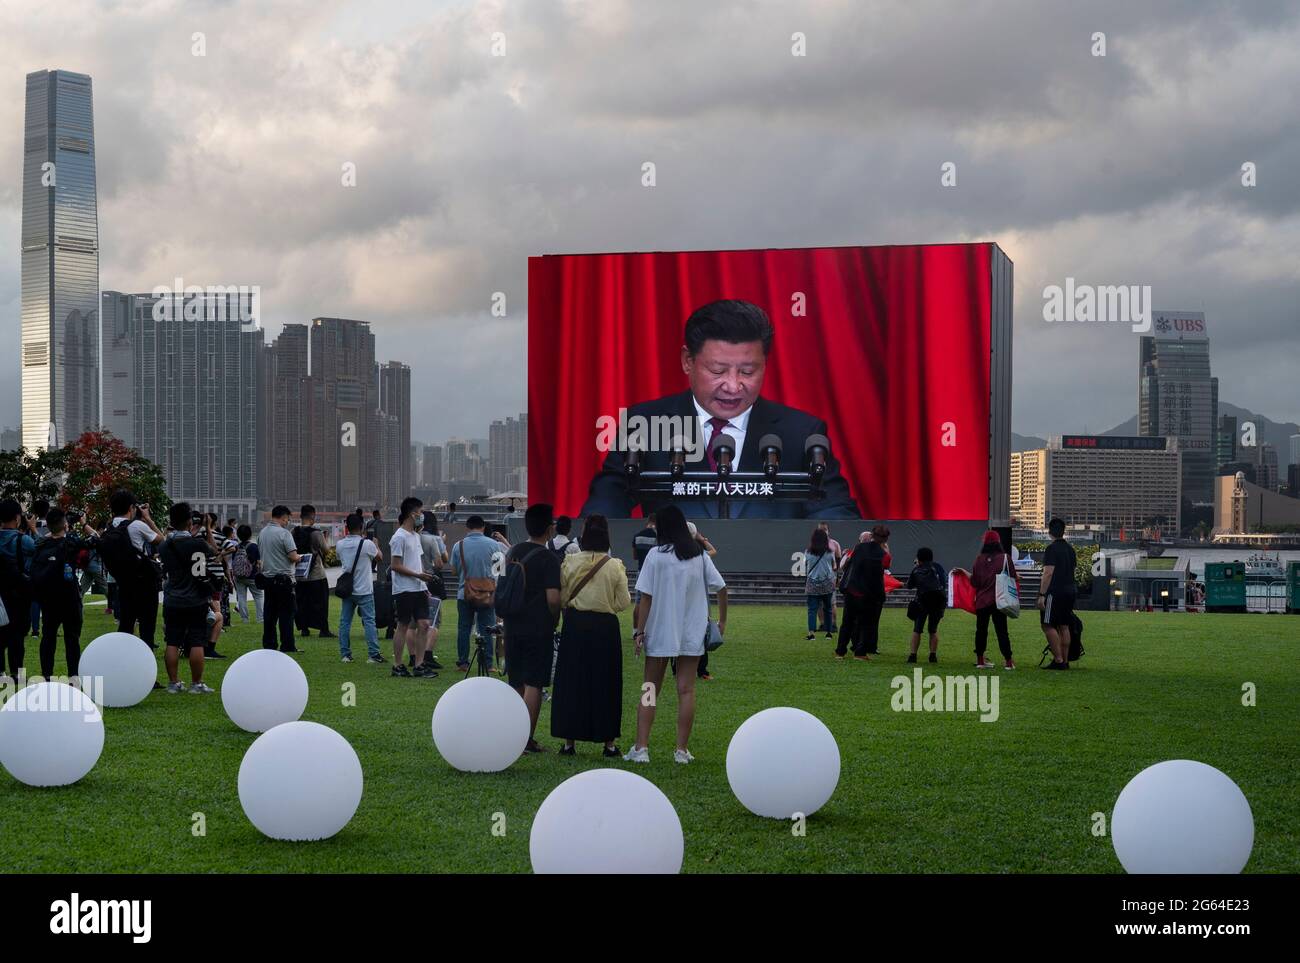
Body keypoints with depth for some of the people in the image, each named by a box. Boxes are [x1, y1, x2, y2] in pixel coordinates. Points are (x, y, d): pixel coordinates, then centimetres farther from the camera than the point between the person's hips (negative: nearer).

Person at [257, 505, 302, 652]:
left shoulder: (262, 533, 8)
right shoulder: (283, 533, -14)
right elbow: (293, 556, -18)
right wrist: (299, 557, 5)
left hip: (267, 577, 7)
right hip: (283, 578, -7)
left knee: (270, 612, 12)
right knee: (286, 613, -3)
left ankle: (268, 644, 14)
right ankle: (287, 646, -4)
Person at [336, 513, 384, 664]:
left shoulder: (340, 544, -1)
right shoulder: (367, 544, -13)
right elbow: (379, 558, 3)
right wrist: (376, 546, 21)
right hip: (364, 590, -4)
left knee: (345, 621, 9)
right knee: (369, 621, -2)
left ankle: (345, 654, 8)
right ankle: (374, 655, -6)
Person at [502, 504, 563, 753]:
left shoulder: (514, 553, 7)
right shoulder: (549, 558, -13)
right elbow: (553, 598, -18)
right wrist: (554, 619, -1)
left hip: (513, 627, 6)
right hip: (539, 629, -6)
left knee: (517, 684, 14)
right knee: (533, 684, -1)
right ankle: (527, 739, -1)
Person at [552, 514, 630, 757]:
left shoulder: (569, 563, -5)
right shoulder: (615, 566, -8)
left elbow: (561, 598, -2)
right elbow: (623, 602, -4)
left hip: (575, 625, 1)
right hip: (605, 626, -1)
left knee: (572, 681, 8)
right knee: (606, 682, 8)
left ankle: (569, 741, 10)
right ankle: (609, 741, 11)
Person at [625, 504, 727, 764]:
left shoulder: (656, 555, -8)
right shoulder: (700, 555, 3)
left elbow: (646, 597, -9)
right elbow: (721, 587, 4)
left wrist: (640, 631, -6)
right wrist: (722, 620, 15)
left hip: (660, 633, -2)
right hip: (692, 634, 2)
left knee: (650, 690, 6)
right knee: (686, 691, 5)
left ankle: (641, 748, 2)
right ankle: (682, 750, 4)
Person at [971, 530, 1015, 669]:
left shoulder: (979, 559, -1)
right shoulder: (1004, 558, -7)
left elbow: (974, 581, 3)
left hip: (981, 599, 2)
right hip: (999, 600, -2)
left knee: (981, 629, 11)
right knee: (1001, 630, 1)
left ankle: (980, 659, 14)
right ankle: (1008, 661, -3)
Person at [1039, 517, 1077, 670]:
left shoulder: (1052, 549, -12)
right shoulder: (1070, 549, 13)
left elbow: (1048, 573, -18)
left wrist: (1042, 594, -18)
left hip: (1055, 593, -8)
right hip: (1069, 591, 8)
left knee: (1048, 626, -7)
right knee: (1064, 626, 11)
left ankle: (1058, 660, -13)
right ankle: (1065, 660, 11)